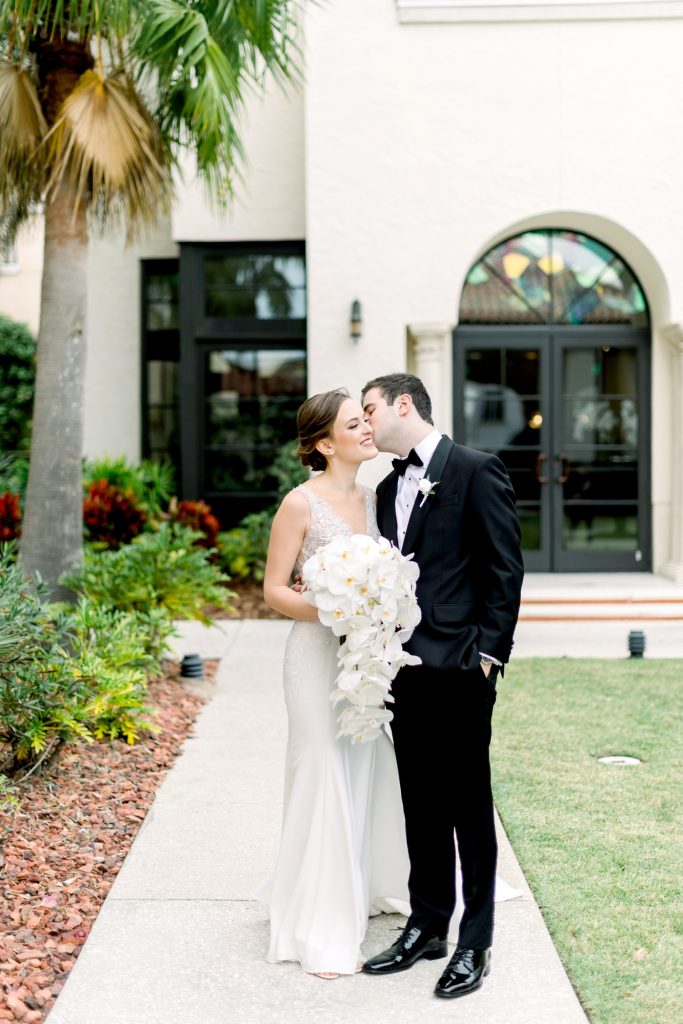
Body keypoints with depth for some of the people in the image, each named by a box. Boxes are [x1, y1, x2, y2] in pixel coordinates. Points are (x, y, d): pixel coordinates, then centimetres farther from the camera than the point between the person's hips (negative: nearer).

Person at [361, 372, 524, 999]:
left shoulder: (476, 471, -6)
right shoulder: (389, 488, 16)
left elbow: (505, 568, -10)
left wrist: (487, 651, -14)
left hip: (459, 665, -7)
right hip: (405, 666, 7)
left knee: (468, 804, 2)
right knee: (420, 803, 14)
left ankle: (475, 945, 14)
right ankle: (428, 927, 26)